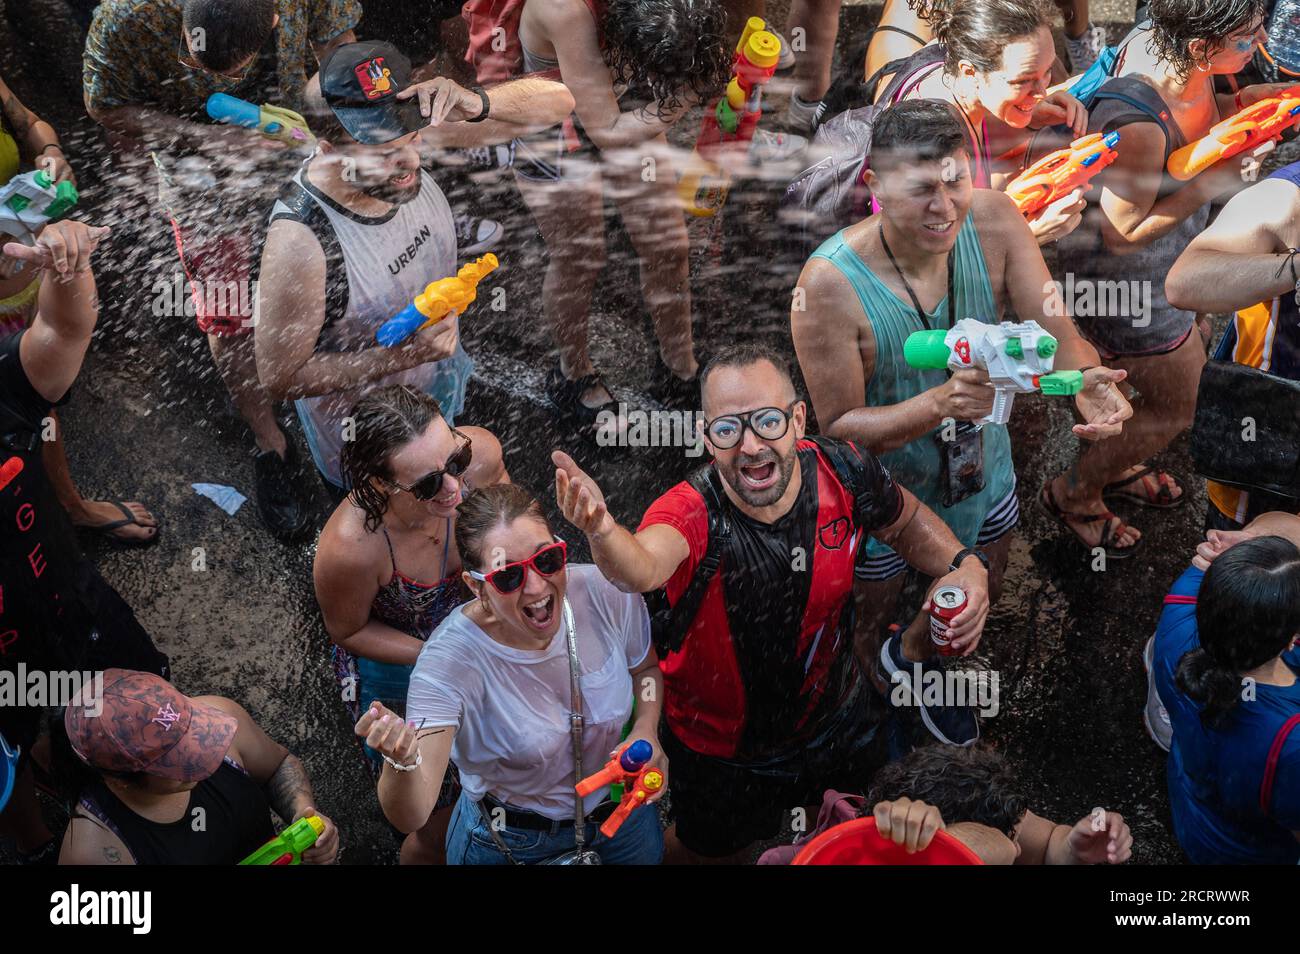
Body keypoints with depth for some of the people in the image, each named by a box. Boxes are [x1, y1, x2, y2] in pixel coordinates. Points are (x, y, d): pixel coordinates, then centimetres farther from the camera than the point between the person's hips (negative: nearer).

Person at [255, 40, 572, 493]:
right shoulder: (299, 240, -38)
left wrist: (478, 106, -40)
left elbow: (556, 100, -19)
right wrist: (406, 354, -33)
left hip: (447, 393, 6)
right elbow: (280, 376, -26)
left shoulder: (405, 138, -23)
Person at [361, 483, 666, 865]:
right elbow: (411, 816, -38)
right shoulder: (451, 660, -34)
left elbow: (645, 666, 2)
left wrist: (647, 731, -18)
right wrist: (402, 763, -60)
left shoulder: (606, 594, -23)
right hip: (512, 845, -3)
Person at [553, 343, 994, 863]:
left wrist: (963, 564, -19)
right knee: (710, 850, 23)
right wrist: (603, 532, -80)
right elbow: (643, 570, -57)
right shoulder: (694, 512, -34)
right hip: (721, 751, -3)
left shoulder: (843, 472, -22)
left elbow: (908, 520, 1)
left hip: (838, 718, 4)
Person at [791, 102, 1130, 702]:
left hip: (983, 471, 4)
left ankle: (912, 650, 65)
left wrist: (1086, 378, -46)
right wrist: (940, 403, -46)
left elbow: (1055, 331, -22)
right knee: (869, 621, 25)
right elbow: (838, 426, -29)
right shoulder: (830, 283, -34)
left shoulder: (993, 220, -23)